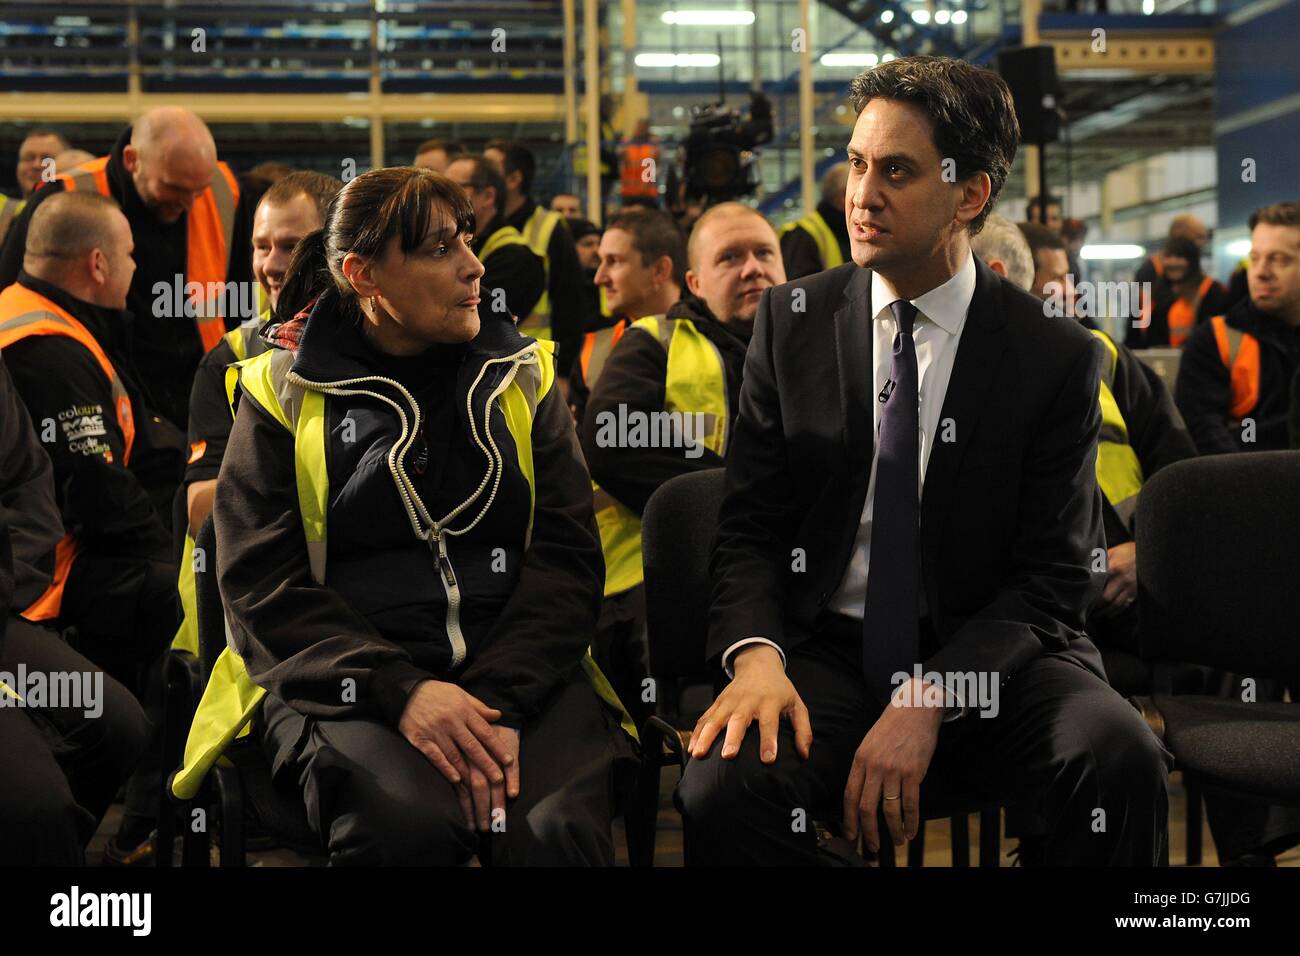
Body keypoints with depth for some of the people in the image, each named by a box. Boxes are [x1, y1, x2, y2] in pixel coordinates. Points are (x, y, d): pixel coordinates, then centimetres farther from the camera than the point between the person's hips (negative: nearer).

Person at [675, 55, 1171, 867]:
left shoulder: (1058, 356, -2)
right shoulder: (792, 322, 5)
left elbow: (1054, 577, -5)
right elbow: (749, 527, 4)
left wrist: (930, 699, -21)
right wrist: (755, 651, -17)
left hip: (993, 661, 0)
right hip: (826, 656, 1)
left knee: (1123, 760, -31)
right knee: (720, 787, -31)